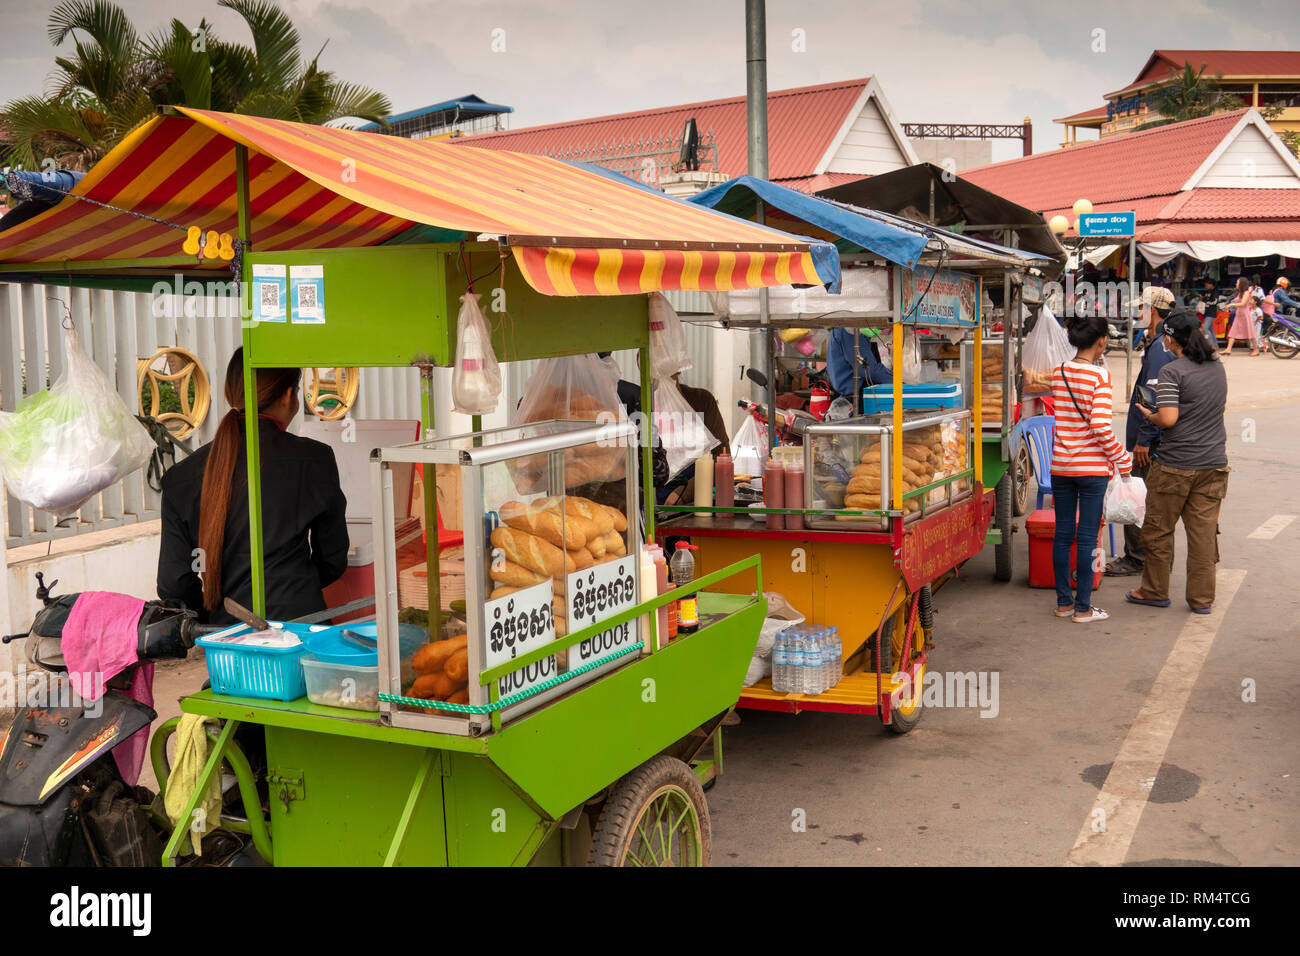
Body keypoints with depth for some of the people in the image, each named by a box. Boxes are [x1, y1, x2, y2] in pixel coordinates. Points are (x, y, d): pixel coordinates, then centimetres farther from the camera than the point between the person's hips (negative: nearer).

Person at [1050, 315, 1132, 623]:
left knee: (1063, 534, 11)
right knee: (1087, 538, 2)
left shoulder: (1058, 372, 4)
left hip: (1060, 465, 5)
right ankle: (1083, 607, 8)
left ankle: (1064, 602, 20)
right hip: (1092, 467, -5)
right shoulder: (1100, 375, -13)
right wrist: (1122, 460, -8)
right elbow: (1101, 427, -19)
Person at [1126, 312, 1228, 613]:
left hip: (1175, 466, -6)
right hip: (1214, 464, 6)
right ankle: (1202, 598, 12)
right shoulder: (1217, 367, 8)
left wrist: (1149, 416, 1)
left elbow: (1168, 418, -20)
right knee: (1204, 531, 8)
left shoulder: (1172, 371, -14)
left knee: (1158, 529, 10)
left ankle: (1155, 591, 20)